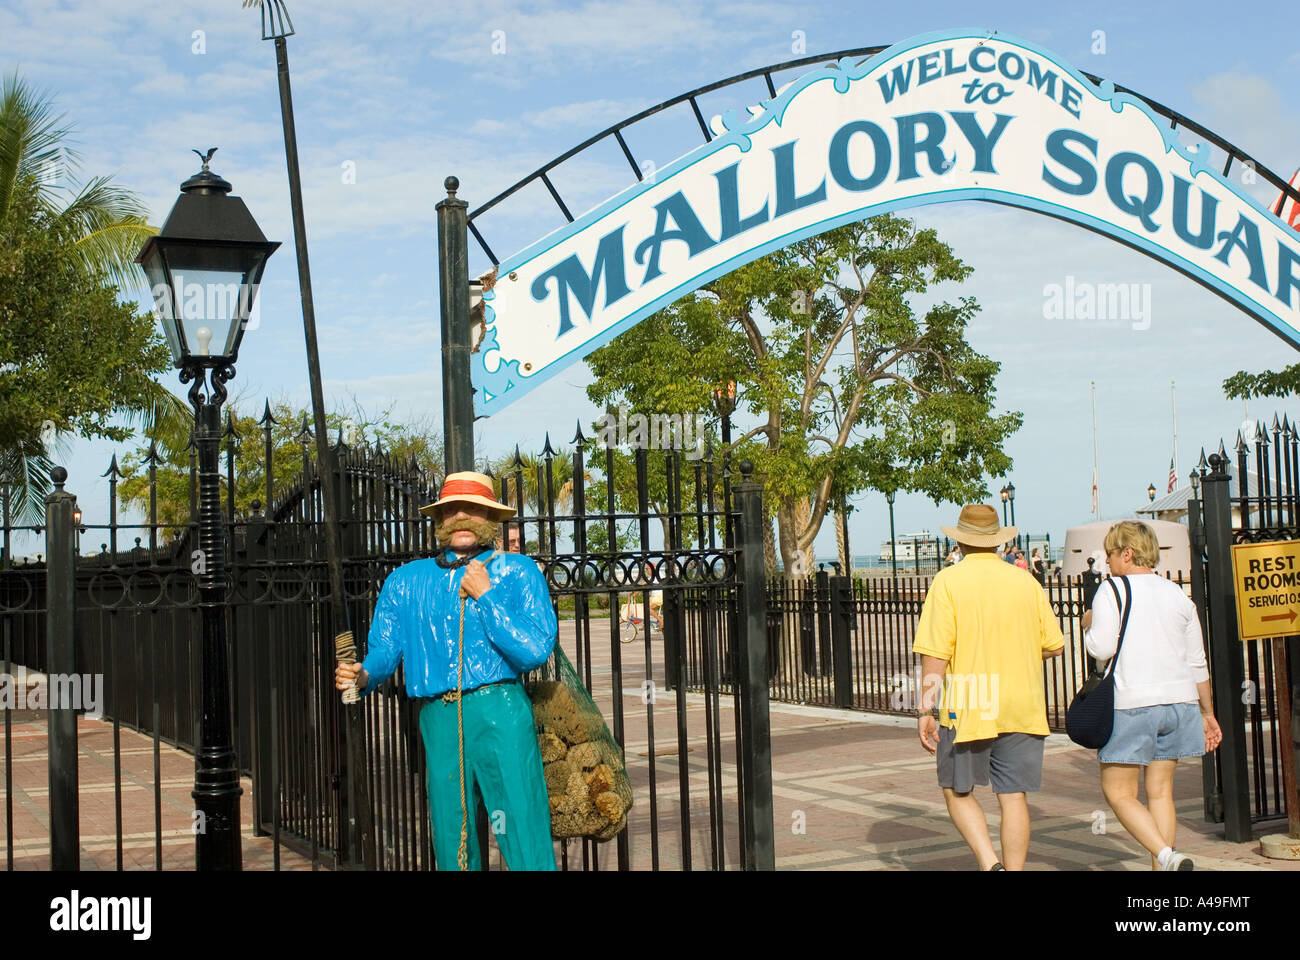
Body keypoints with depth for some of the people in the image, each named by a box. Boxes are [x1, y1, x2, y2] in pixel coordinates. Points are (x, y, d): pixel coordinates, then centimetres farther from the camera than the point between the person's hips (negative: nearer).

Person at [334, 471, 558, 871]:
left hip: (500, 713, -3)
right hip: (437, 719, 3)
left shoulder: (516, 571, 7)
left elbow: (534, 651, -4)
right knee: (451, 846, 9)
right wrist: (360, 675, -8)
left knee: (526, 842, -8)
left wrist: (485, 595, -5)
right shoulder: (406, 581, 17)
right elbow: (383, 650, 13)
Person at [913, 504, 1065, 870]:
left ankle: (991, 863, -7)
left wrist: (926, 709, -6)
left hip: (967, 707, -3)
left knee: (957, 792, 10)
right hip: (1021, 709, 3)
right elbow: (1054, 646, 8)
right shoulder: (1025, 582, 5)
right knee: (1013, 796, 8)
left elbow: (935, 652, -11)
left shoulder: (948, 582, -5)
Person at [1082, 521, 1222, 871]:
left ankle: (1166, 856, -17)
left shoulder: (1111, 592, -6)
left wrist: (1088, 625, 7)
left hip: (1131, 704, -6)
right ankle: (1162, 867, 13)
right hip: (1178, 701, 6)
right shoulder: (1178, 594, 12)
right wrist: (1207, 712, 20)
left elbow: (1101, 648, -15)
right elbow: (1197, 662, 14)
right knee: (1160, 790, 13)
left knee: (1119, 792, 1)